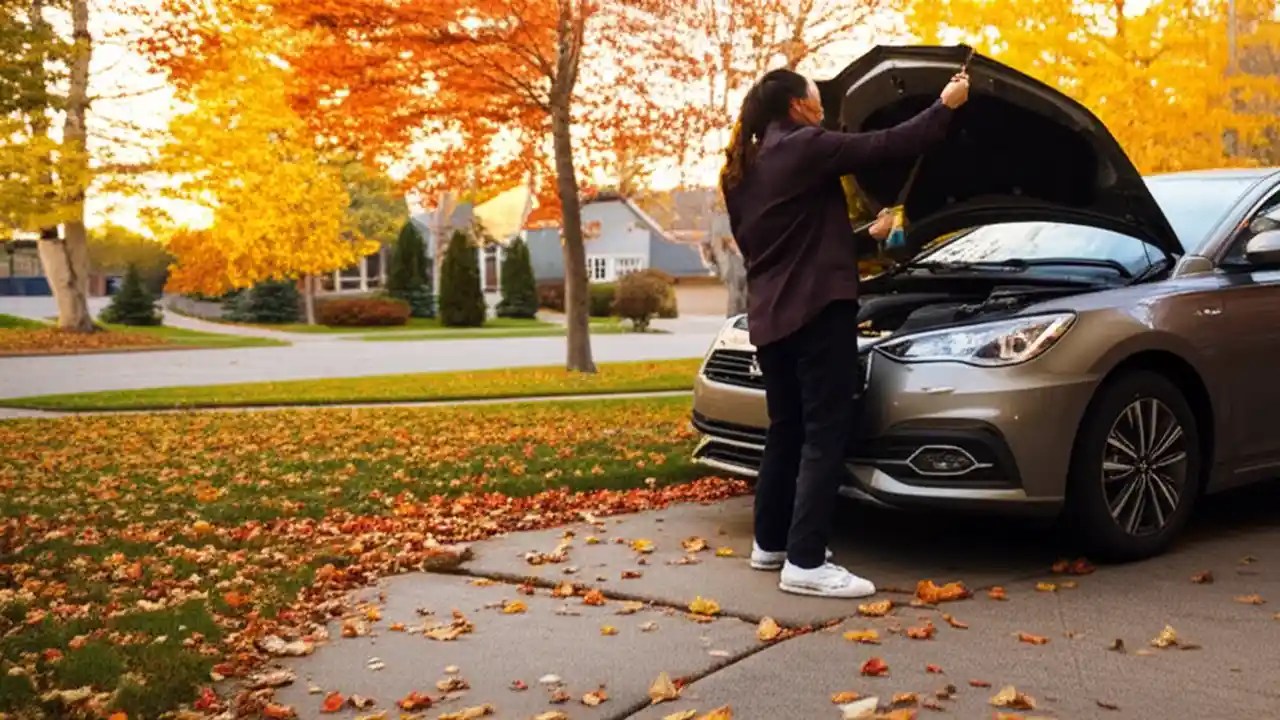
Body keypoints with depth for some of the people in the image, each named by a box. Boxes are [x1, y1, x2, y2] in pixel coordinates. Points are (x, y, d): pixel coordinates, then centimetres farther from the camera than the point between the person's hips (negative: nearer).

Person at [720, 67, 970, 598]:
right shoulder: (805, 147, -6)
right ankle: (806, 563, -11)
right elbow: (887, 147, -9)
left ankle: (771, 544, 23)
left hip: (769, 316, 9)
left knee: (785, 430, 16)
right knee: (824, 433, -8)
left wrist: (865, 235, 32)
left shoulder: (744, 170, 20)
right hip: (815, 309, -9)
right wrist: (945, 106, 5)